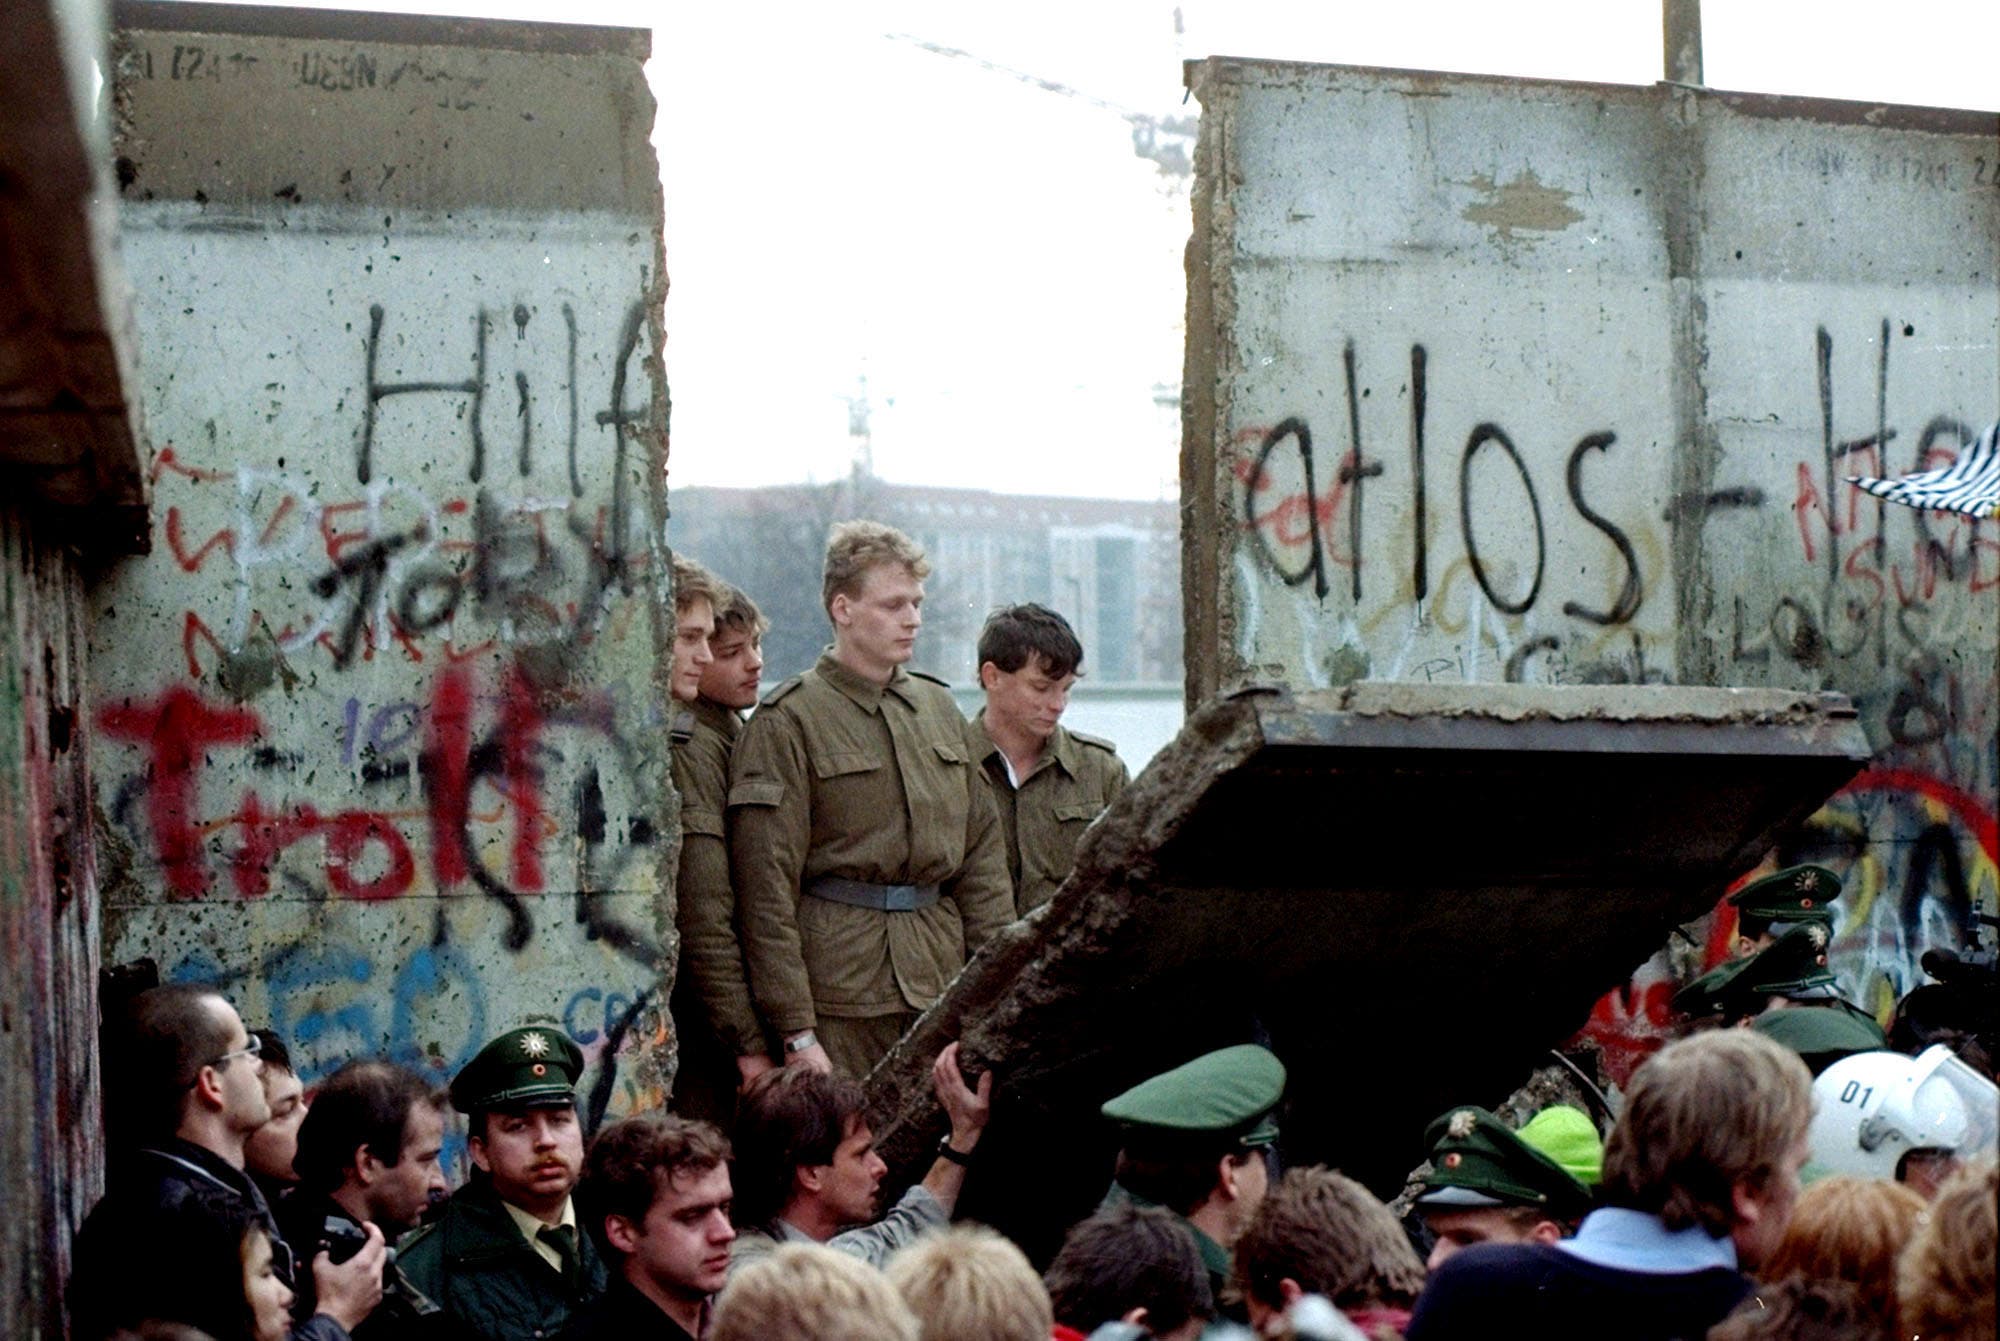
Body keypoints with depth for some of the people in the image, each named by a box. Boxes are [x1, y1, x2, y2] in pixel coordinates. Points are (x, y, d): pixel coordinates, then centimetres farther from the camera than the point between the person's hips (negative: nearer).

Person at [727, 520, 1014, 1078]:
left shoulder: (938, 708, 17)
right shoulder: (787, 722, -4)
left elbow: (982, 854, 19)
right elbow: (766, 889, -8)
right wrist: (795, 1033, -13)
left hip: (942, 988, 6)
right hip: (840, 995, -5)